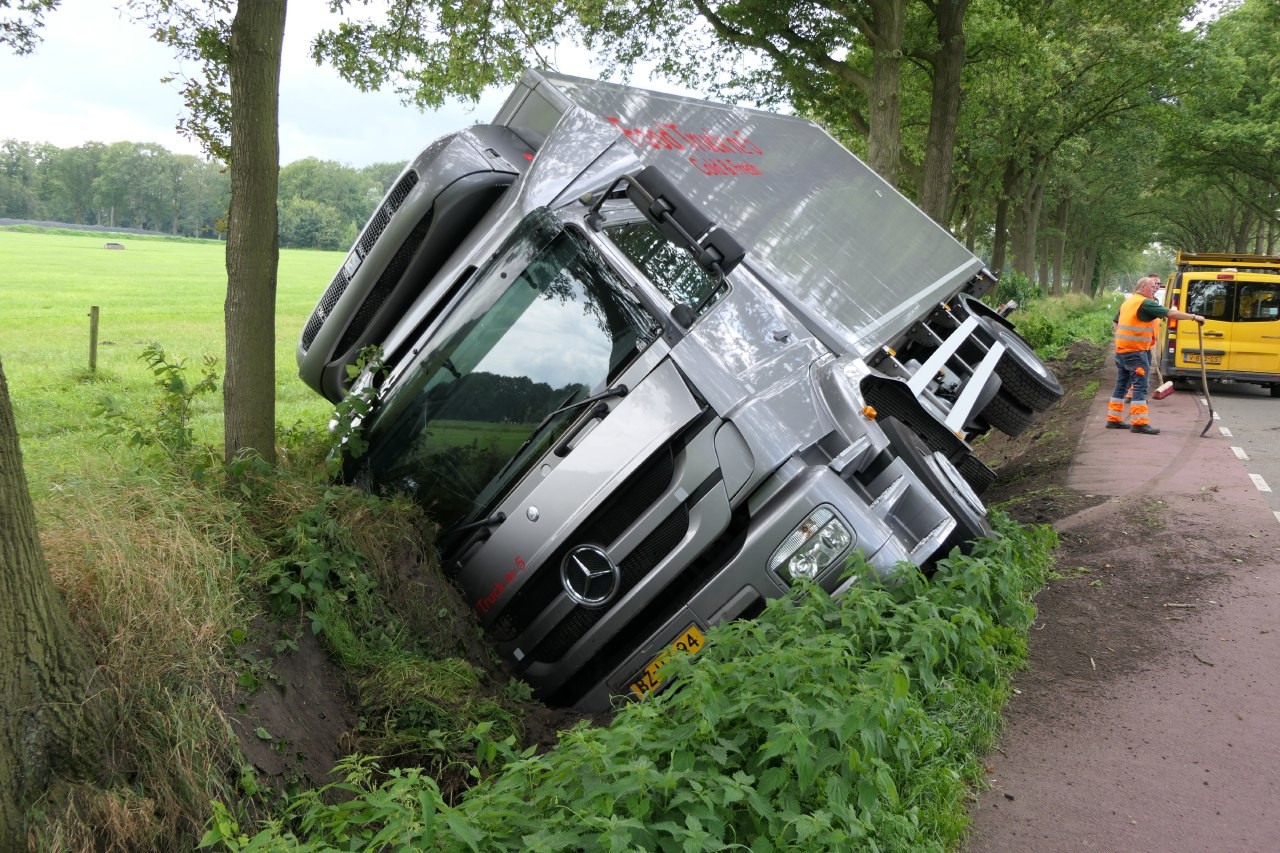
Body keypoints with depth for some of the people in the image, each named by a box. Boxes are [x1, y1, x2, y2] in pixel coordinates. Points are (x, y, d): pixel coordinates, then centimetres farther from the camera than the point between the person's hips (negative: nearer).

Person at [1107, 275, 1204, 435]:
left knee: (1122, 385, 13)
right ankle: (1139, 423, -11)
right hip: (1136, 351, -9)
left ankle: (1113, 419, 16)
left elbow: (1116, 322, 23)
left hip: (1121, 349, 9)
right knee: (1140, 386, -9)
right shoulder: (1145, 303, -11)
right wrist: (1194, 317, -10)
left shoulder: (1127, 302, 17)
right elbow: (1171, 313, -15)